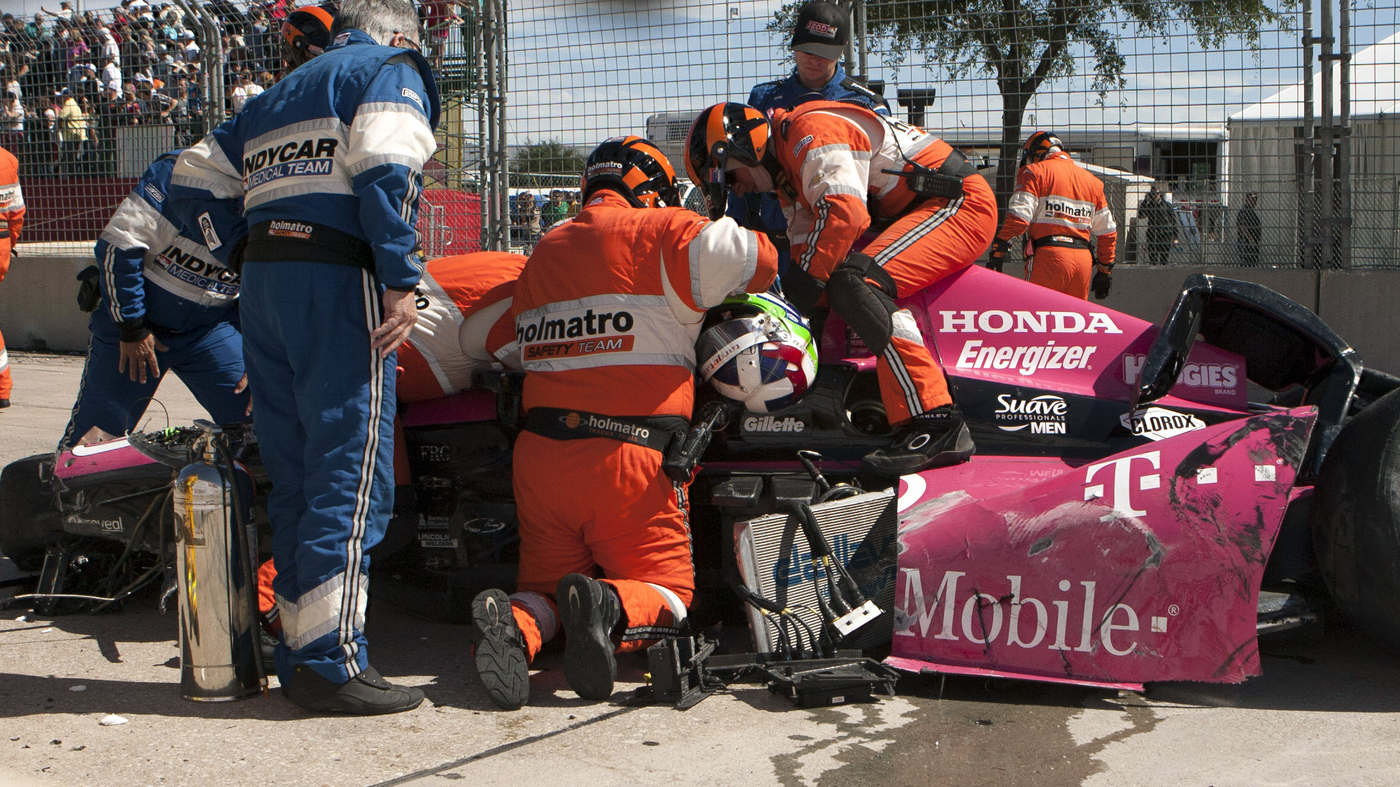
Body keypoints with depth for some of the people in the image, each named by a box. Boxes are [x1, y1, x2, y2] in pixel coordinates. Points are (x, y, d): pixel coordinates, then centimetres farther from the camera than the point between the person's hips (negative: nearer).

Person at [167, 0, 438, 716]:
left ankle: (299, 652, 15)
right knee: (351, 474, -8)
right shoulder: (392, 70, 5)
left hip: (263, 279, 8)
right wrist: (402, 281, -16)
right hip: (339, 279, -8)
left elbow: (194, 179, 25)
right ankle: (331, 662, -11)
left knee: (293, 474, 10)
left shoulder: (279, 93, 28)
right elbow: (385, 168, -14)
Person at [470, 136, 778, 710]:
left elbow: (498, 348, 24)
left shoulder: (545, 251, 18)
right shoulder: (660, 232, 0)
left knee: (548, 584, 16)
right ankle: (613, 609, -25)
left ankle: (514, 624, -17)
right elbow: (758, 260, -8)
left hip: (540, 453, 5)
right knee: (669, 592, 7)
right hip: (626, 456, -5)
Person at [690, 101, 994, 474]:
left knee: (857, 284, -28)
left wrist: (802, 283, -26)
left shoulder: (811, 131, -14)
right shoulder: (789, 173, 19)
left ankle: (936, 425, -34)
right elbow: (805, 246, 16)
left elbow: (845, 211, -28)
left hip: (961, 202, -11)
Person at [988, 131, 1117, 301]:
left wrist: (997, 252, -11)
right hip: (1084, 259, 6)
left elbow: (1018, 218, -11)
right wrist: (1105, 270, 26)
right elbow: (1107, 231, 21)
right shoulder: (1091, 180, 21)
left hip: (1050, 256, -6)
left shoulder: (1035, 172, 3)